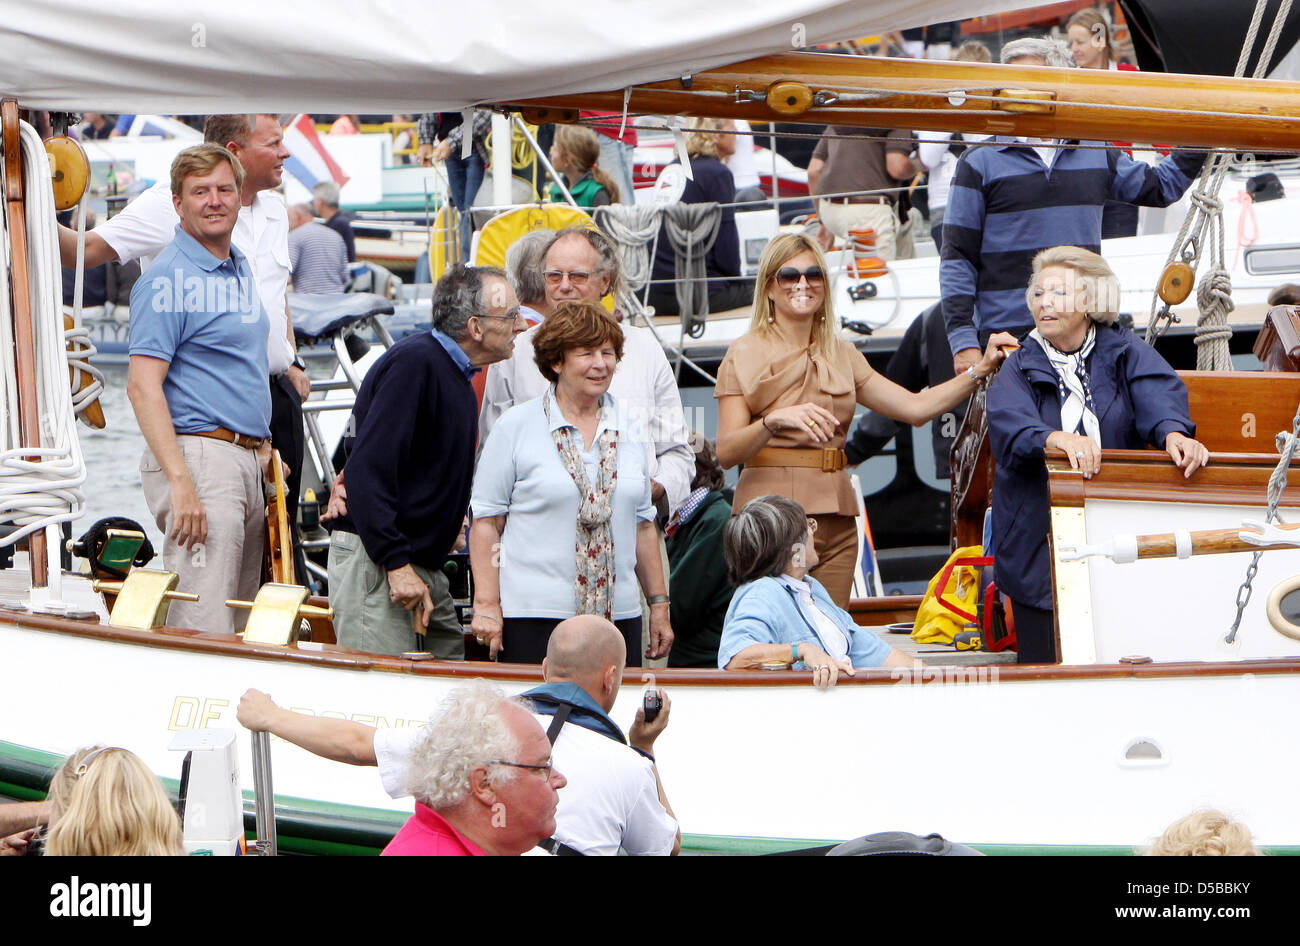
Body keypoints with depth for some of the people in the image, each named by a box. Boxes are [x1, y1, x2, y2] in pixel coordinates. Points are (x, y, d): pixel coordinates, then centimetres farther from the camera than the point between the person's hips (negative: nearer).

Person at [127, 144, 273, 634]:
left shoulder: (241, 270, 17)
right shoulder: (167, 280, -10)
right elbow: (143, 386, -17)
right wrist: (181, 482, -25)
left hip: (248, 463, 9)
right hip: (198, 456, -9)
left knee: (244, 625, 11)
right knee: (205, 631, -13)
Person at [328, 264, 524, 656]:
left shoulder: (454, 374, 15)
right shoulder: (414, 363, -16)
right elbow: (368, 469, -22)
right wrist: (397, 564, -24)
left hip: (422, 564, 10)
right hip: (374, 562, -10)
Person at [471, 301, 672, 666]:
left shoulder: (628, 431, 13)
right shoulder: (516, 427, 0)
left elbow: (643, 523, 20)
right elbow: (486, 521, -1)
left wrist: (659, 604, 17)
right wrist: (487, 605, -8)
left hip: (619, 613, 4)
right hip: (534, 616, -4)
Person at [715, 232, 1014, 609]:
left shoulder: (842, 355, 17)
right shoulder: (746, 355, 1)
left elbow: (916, 408, 12)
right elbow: (726, 451, -9)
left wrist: (980, 370, 3)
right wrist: (775, 421, -27)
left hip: (836, 519, 5)